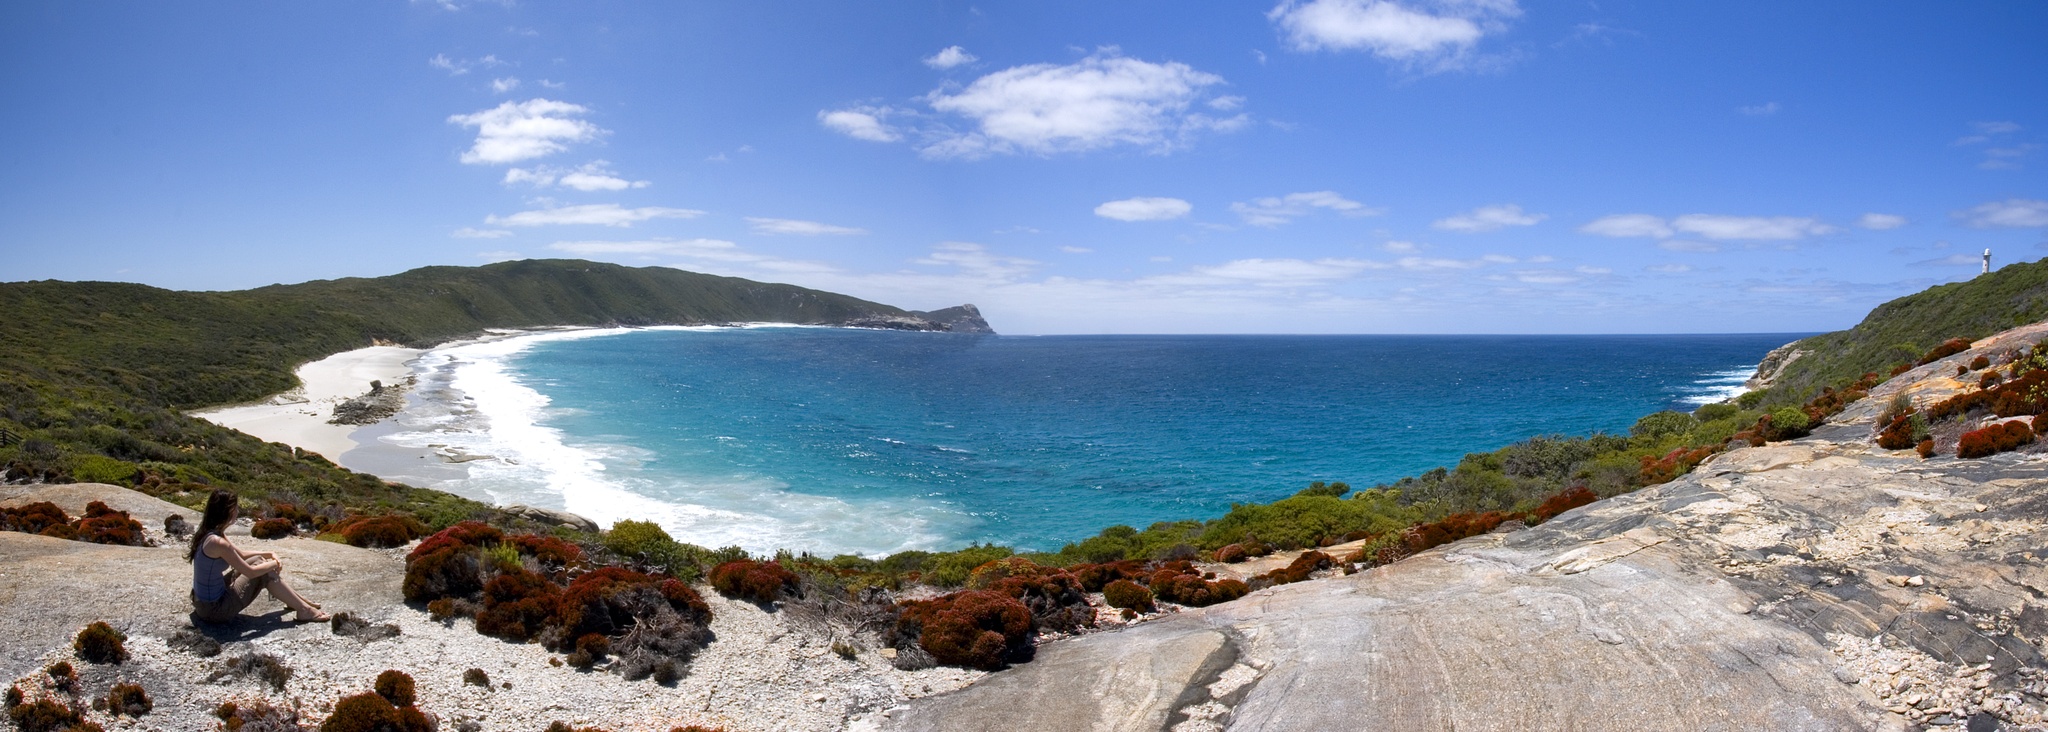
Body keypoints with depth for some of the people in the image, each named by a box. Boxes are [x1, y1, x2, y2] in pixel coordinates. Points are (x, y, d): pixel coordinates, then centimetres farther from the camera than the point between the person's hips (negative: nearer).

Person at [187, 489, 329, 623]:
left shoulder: (207, 534, 3)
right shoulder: (218, 543, -27)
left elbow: (241, 555, 19)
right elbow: (250, 573, -20)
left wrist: (269, 554, 9)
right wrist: (274, 563, -3)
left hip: (203, 602, 9)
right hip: (216, 609, -9)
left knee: (258, 560, 14)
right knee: (265, 572, -1)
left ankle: (296, 600, 26)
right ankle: (303, 610, 7)